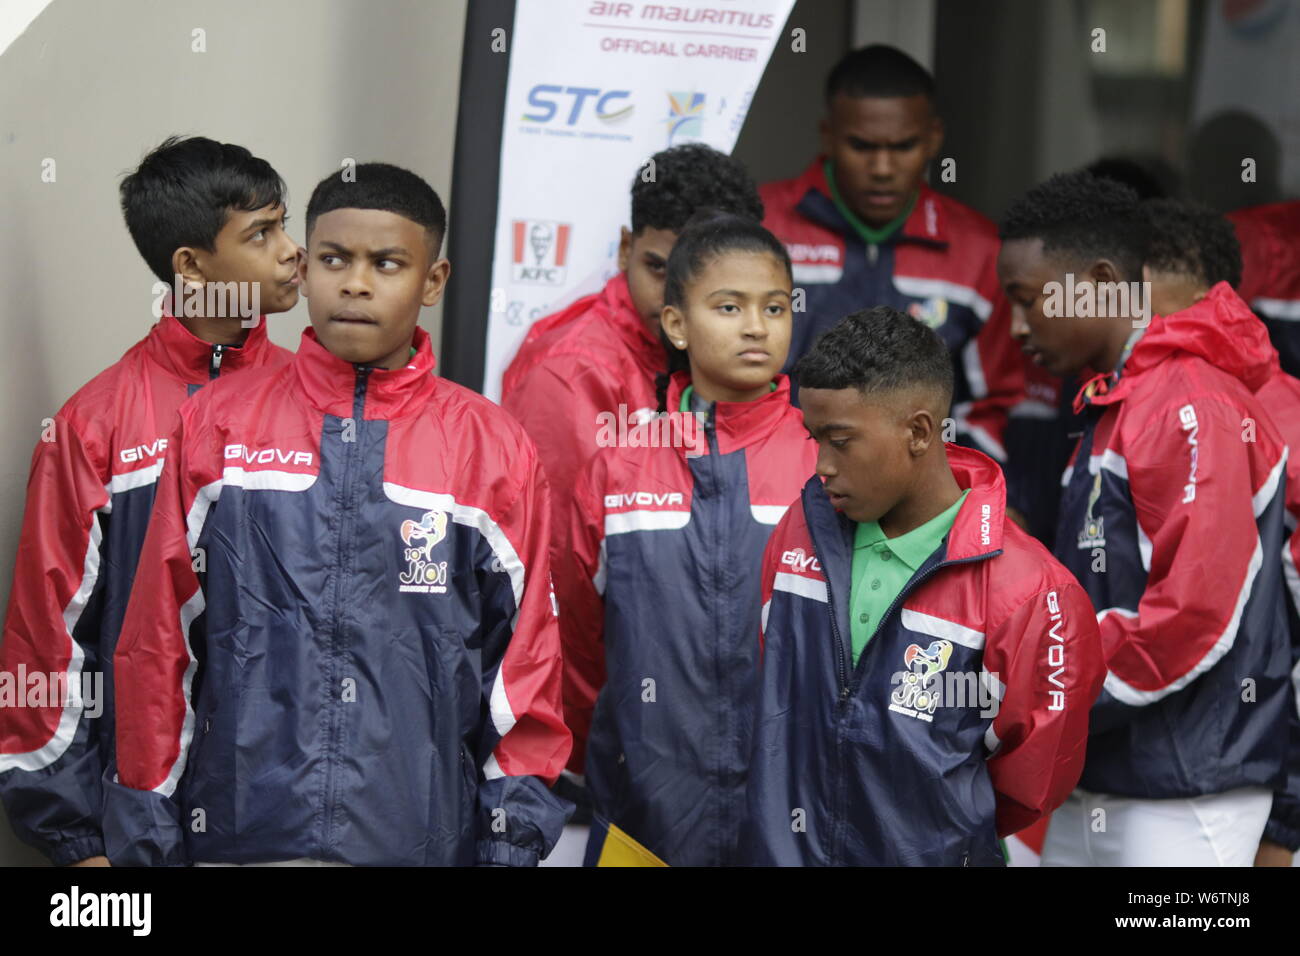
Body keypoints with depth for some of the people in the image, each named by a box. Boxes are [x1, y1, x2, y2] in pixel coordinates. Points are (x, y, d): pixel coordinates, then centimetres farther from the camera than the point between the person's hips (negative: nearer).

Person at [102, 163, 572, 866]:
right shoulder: (216, 427, 4)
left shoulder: (493, 450, 3)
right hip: (236, 835, 0)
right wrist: (148, 834, 4)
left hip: (421, 836, 0)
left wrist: (511, 843, 1)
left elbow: (524, 659, 6)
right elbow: (157, 643, 6)